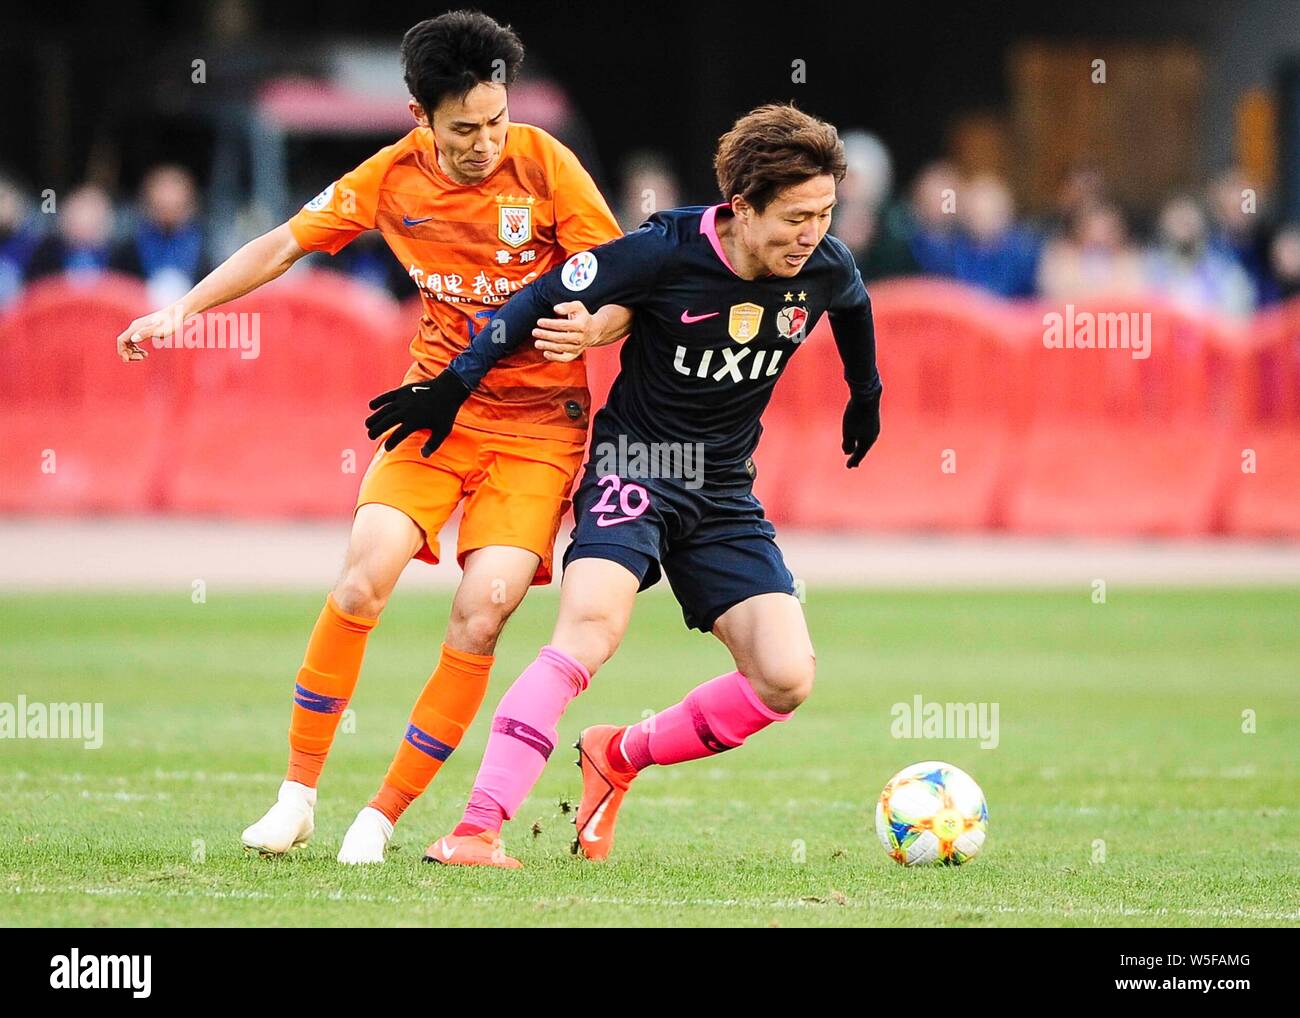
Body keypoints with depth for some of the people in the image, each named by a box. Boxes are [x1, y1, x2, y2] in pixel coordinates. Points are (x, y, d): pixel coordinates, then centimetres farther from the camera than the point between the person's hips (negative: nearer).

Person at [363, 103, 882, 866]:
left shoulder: (826, 269, -7)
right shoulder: (668, 252, -20)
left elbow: (855, 308, 19)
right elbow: (544, 299, -10)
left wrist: (865, 396, 33)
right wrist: (454, 387, -9)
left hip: (724, 493, 5)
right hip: (634, 464, -5)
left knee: (786, 681, -9)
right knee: (590, 631, -29)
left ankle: (619, 758, 14)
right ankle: (478, 829, -31)